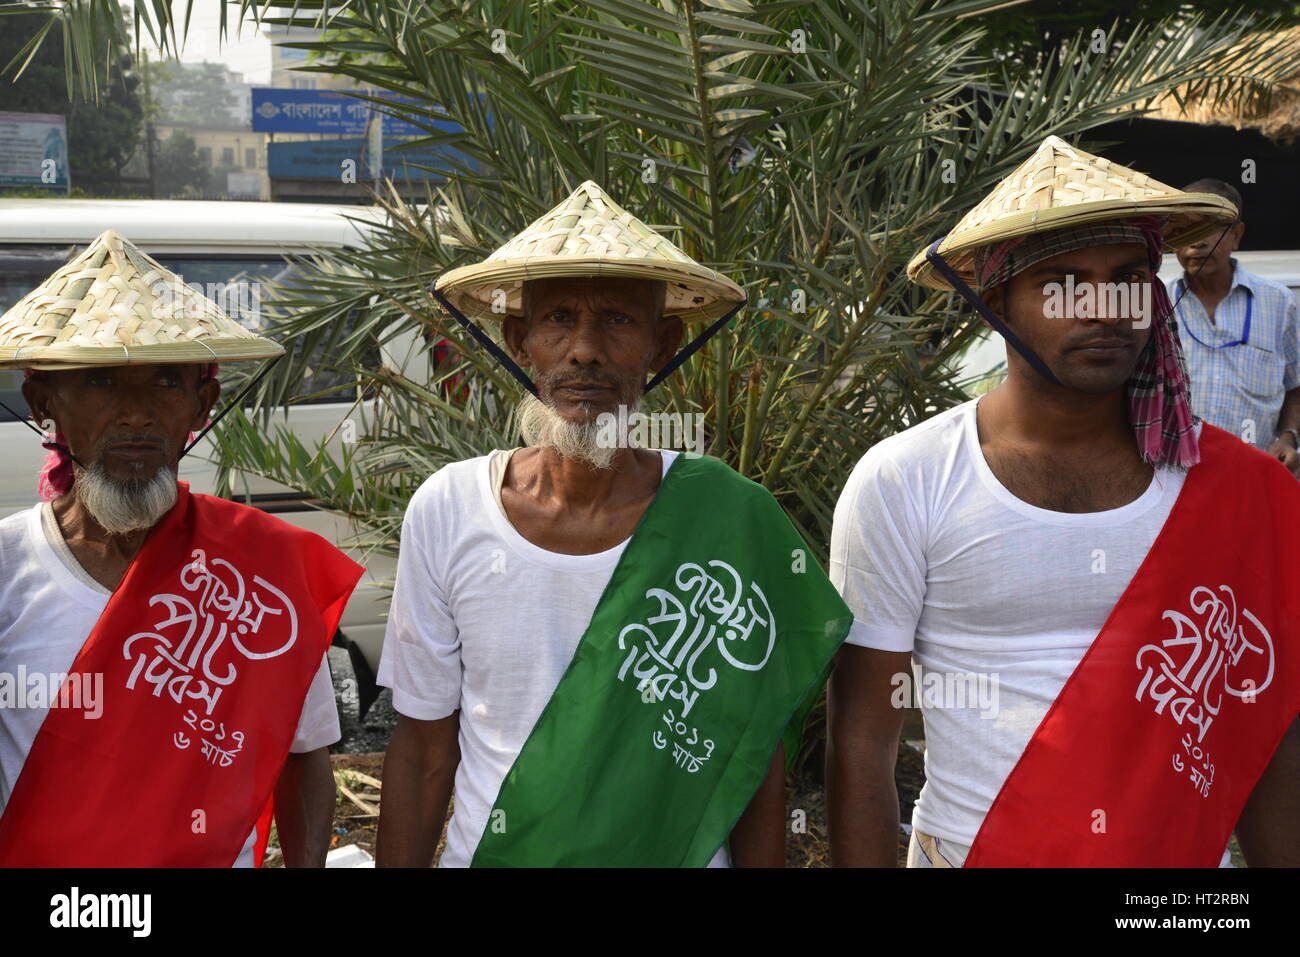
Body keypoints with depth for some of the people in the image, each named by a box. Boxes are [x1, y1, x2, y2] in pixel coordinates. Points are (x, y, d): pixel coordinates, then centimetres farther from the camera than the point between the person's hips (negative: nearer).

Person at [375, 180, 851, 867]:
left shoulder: (737, 522, -17)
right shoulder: (444, 512, -13)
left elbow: (761, 764, -8)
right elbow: (422, 755, -4)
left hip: (679, 854, -1)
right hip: (484, 851, 1)